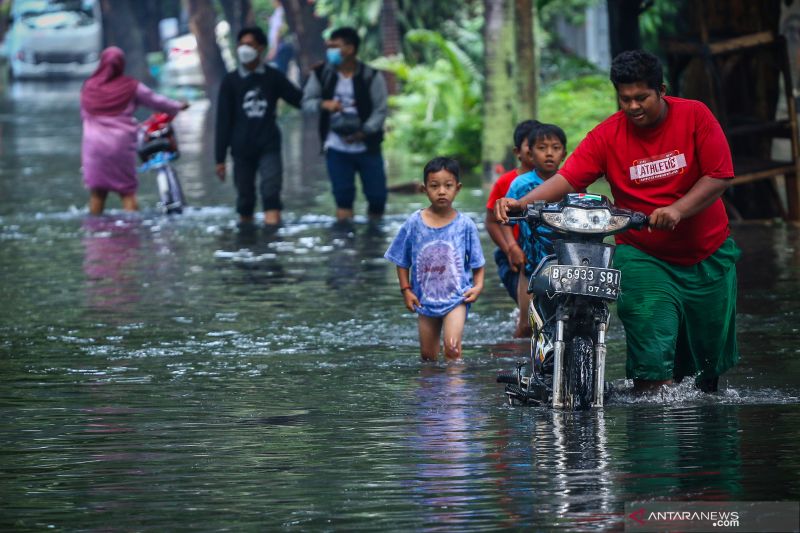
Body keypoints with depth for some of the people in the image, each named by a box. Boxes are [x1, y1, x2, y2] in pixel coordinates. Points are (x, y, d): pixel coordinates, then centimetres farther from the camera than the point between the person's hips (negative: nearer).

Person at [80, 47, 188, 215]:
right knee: (127, 192, 4)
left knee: (97, 193, 8)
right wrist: (178, 106, 27)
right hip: (121, 144, -2)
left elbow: (84, 115, 13)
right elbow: (156, 101, 9)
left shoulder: (89, 87, 4)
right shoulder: (131, 87, -3)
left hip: (94, 144, 2)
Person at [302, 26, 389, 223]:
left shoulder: (371, 77, -8)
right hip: (337, 149, 1)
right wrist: (323, 104, -21)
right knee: (343, 197, 0)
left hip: (367, 147, -1)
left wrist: (363, 132, -20)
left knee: (376, 195, 3)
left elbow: (380, 110, -8)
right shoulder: (321, 74, -1)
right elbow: (307, 101, 1)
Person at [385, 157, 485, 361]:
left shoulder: (465, 225, -5)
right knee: (428, 355, 11)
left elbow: (477, 262, 4)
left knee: (452, 346, -21)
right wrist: (406, 289, 0)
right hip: (425, 298, 2)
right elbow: (402, 261, 8)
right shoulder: (414, 223, -3)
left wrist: (478, 286, -10)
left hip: (456, 298, -2)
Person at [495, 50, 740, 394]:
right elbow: (567, 178, -14)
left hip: (707, 252, 1)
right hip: (642, 255, -1)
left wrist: (677, 210, -27)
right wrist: (520, 203, -31)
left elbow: (720, 175, -12)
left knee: (709, 347, 11)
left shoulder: (695, 116, -7)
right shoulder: (607, 136, -6)